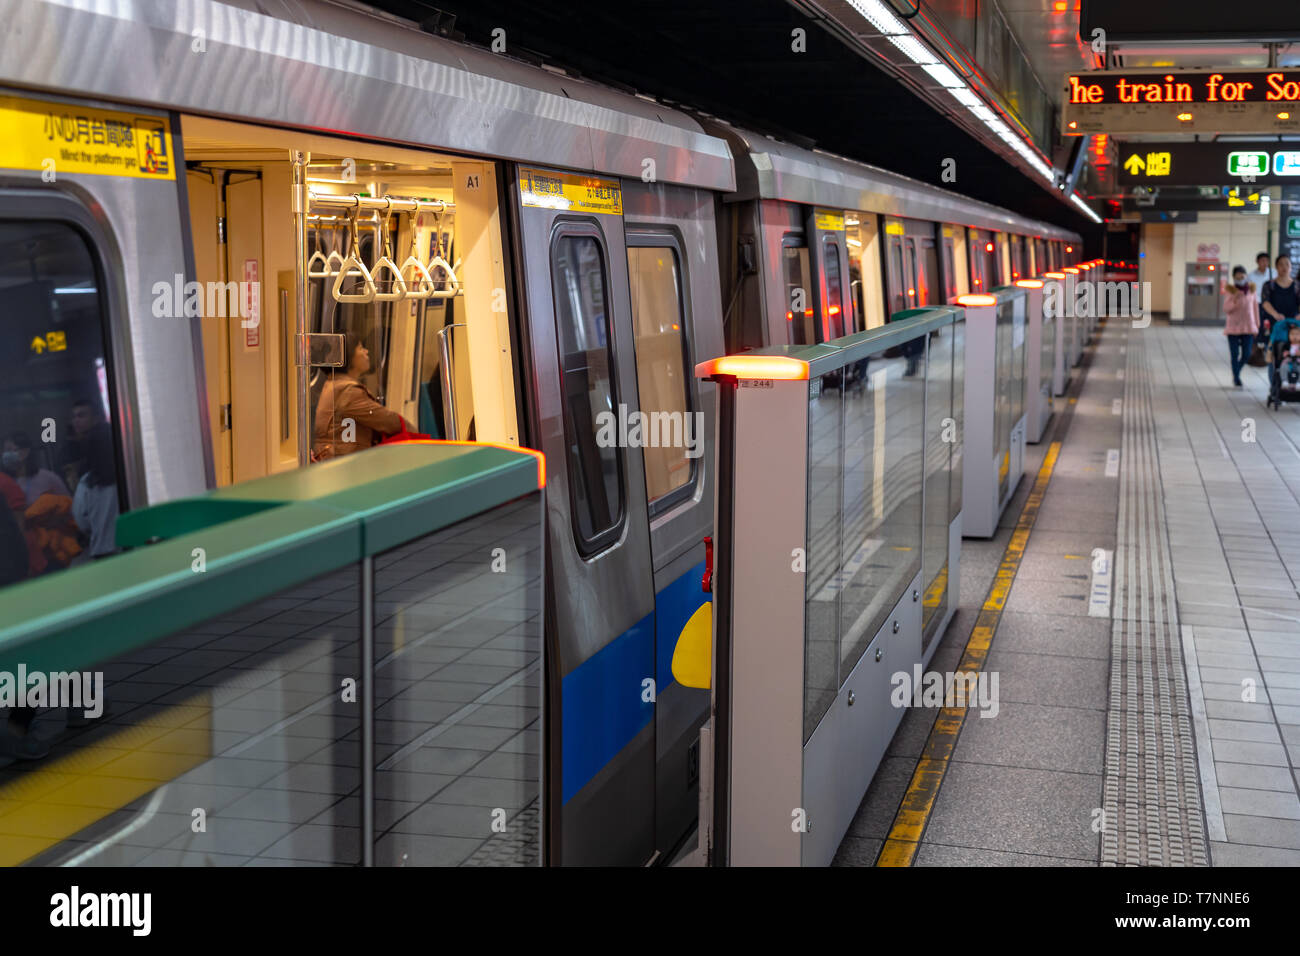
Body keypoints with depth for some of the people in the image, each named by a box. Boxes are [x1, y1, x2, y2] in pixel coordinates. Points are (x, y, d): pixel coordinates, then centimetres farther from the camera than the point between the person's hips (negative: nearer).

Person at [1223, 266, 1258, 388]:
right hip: (1233, 327, -3)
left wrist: (1257, 324, 12)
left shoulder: (1251, 289, 3)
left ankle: (1236, 372, 30)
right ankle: (1237, 379, 9)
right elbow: (1226, 310, -8)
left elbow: (1255, 308, 11)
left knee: (1246, 354, 3)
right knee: (1235, 354, -2)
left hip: (1248, 327, 3)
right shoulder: (1230, 291, -6)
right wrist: (1234, 301, -26)